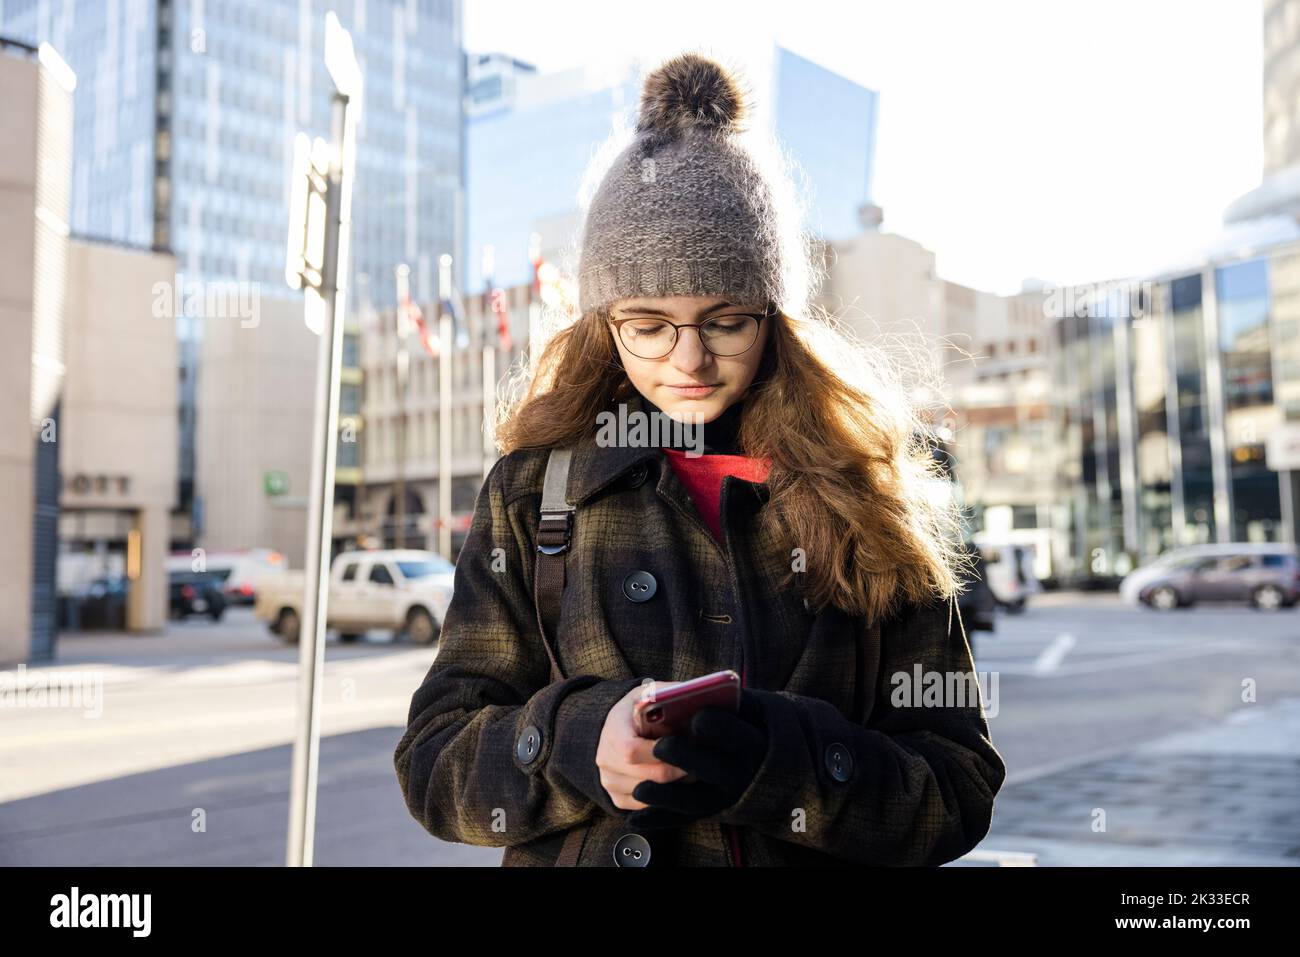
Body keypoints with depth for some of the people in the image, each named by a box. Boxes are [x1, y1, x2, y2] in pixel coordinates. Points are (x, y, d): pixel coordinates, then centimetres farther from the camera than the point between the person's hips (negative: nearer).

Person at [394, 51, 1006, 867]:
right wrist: (579, 742, -18)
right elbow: (434, 763, 0)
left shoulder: (864, 493, 1)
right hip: (588, 851, 1)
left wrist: (780, 766, -18)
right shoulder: (536, 489, 2)